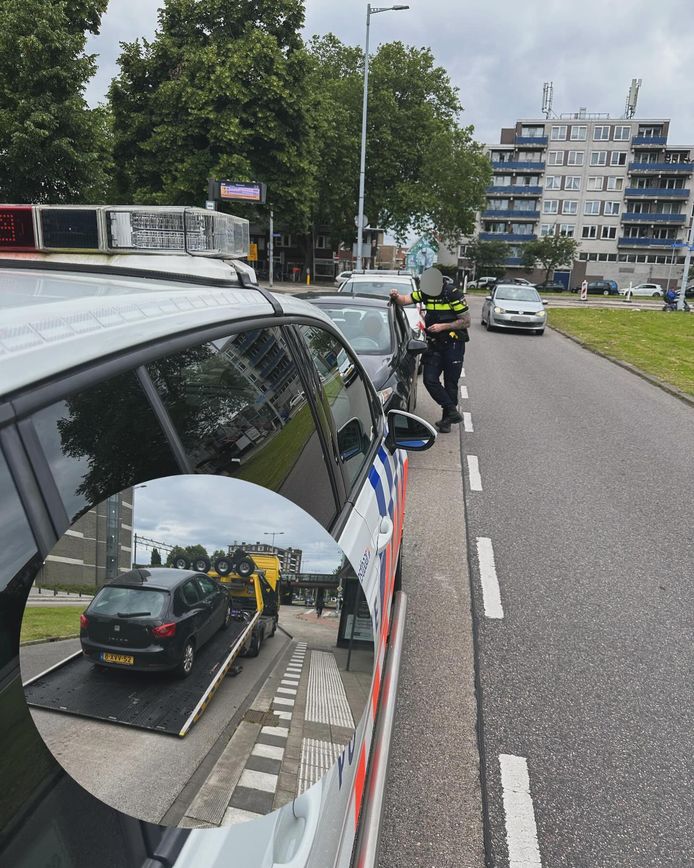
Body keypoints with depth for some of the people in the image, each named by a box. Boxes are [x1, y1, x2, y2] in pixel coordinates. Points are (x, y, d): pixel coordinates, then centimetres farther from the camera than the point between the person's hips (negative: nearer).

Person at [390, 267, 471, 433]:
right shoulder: (424, 292, 2)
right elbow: (405, 300, -5)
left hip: (453, 344, -5)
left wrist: (443, 326, -19)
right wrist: (396, 296, -27)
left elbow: (466, 322, -12)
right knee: (430, 380, -7)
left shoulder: (453, 295, -13)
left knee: (450, 383, 2)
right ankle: (452, 411, 1)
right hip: (434, 344, 5)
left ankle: (447, 419, 14)